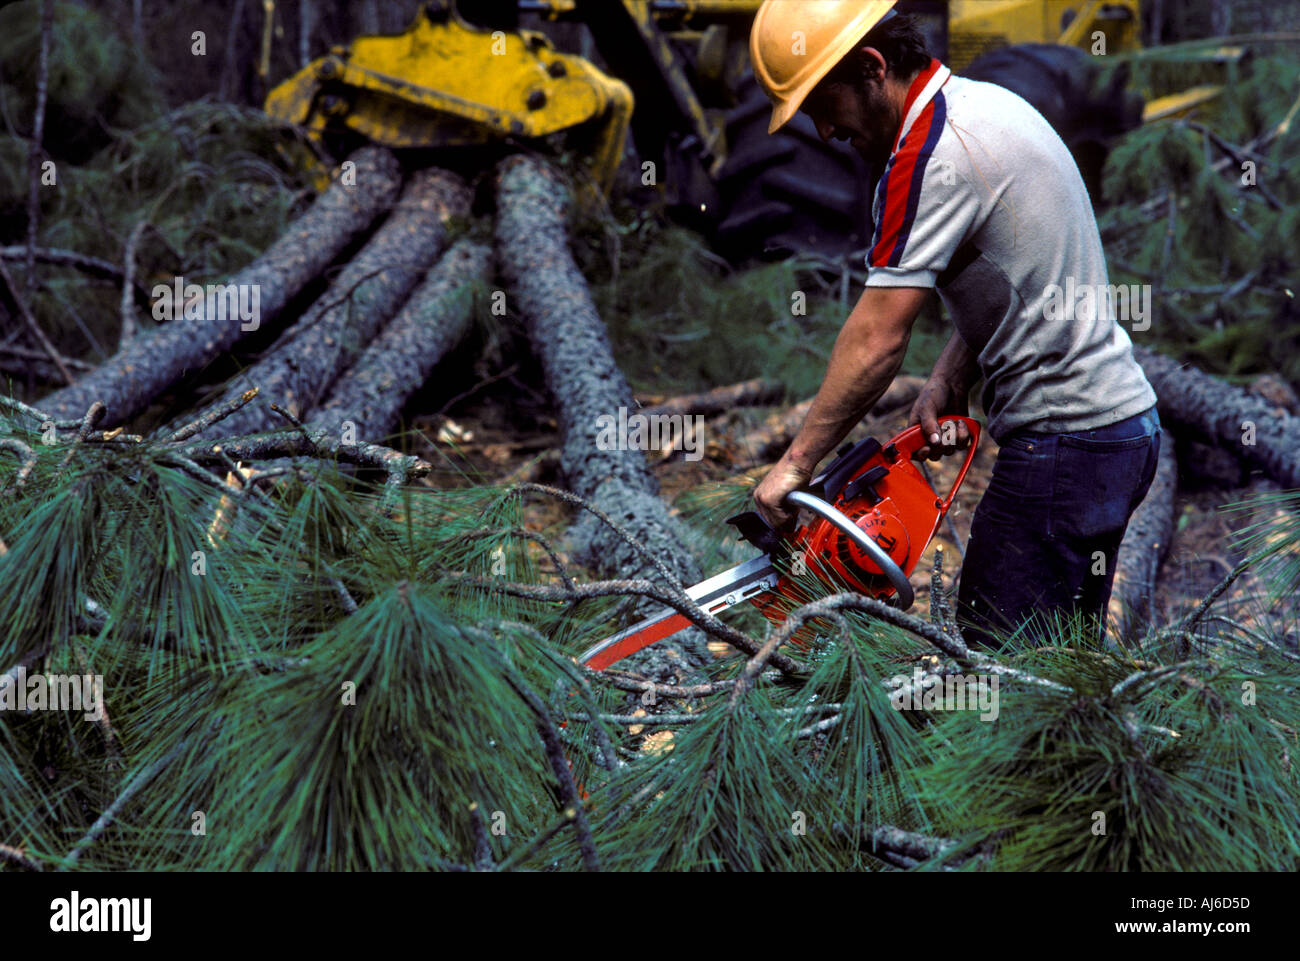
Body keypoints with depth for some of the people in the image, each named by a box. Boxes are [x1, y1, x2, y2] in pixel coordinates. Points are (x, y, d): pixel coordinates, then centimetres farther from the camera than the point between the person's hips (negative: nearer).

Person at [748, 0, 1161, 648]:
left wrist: (797, 462, -12)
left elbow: (877, 339, -20)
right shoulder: (985, 104, 13)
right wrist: (947, 384, 2)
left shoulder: (932, 151, -18)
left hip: (1065, 445, -10)